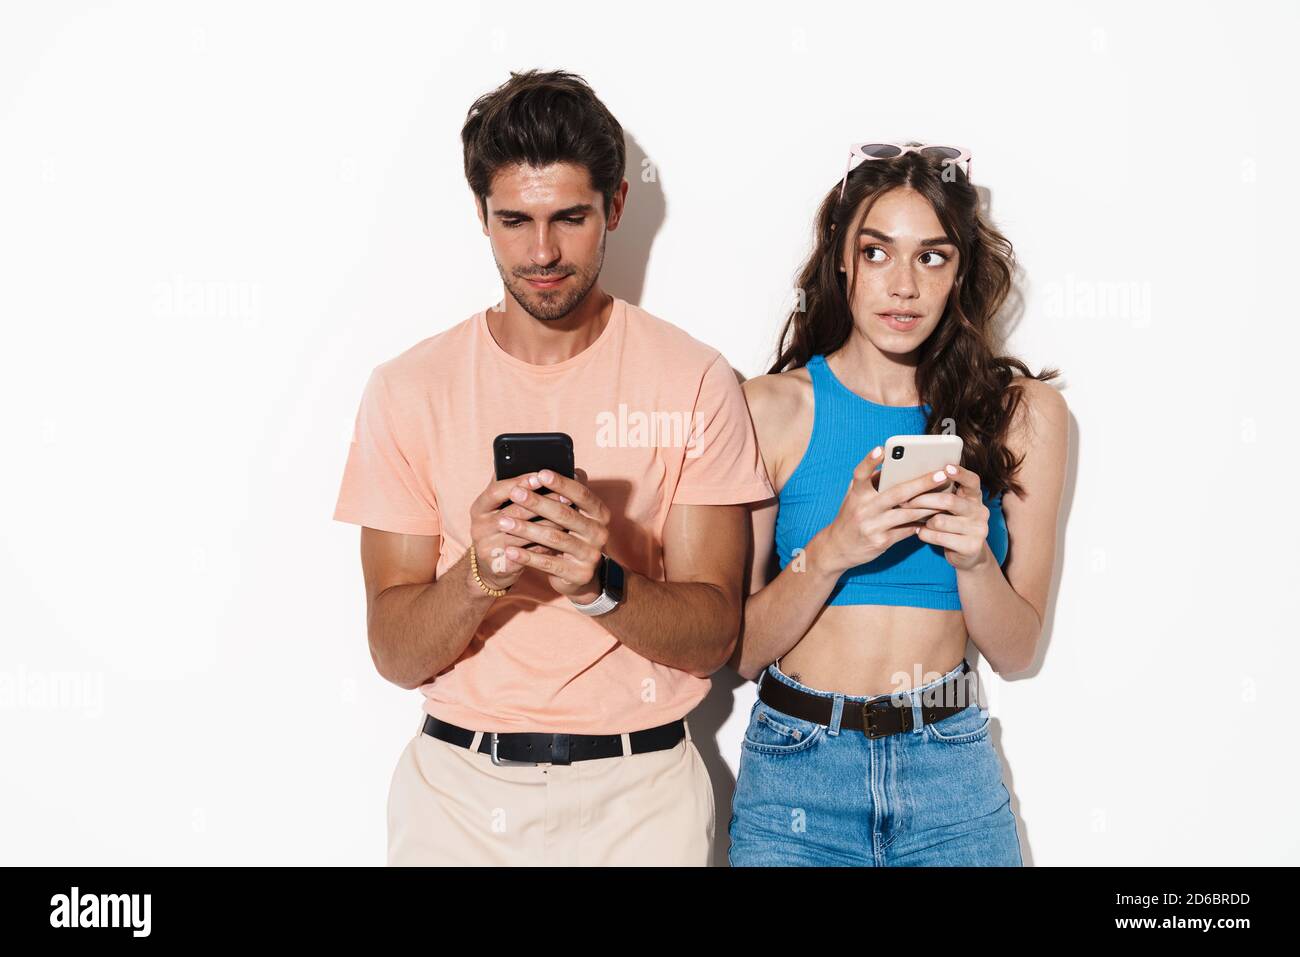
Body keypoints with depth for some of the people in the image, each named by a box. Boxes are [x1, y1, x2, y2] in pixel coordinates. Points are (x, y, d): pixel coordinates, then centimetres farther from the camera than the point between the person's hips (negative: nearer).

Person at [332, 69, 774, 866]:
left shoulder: (694, 381, -6)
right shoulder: (409, 390, -4)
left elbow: (712, 635, -8)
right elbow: (396, 653, -6)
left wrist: (600, 584, -27)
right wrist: (477, 575, -26)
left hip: (640, 794, 0)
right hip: (459, 789, 1)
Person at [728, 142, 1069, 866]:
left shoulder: (1024, 412, 0)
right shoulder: (773, 407, -5)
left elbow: (1016, 652, 2)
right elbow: (741, 649, -4)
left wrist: (974, 557, -17)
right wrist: (833, 549, -20)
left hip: (952, 774, 1)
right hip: (795, 766, -1)